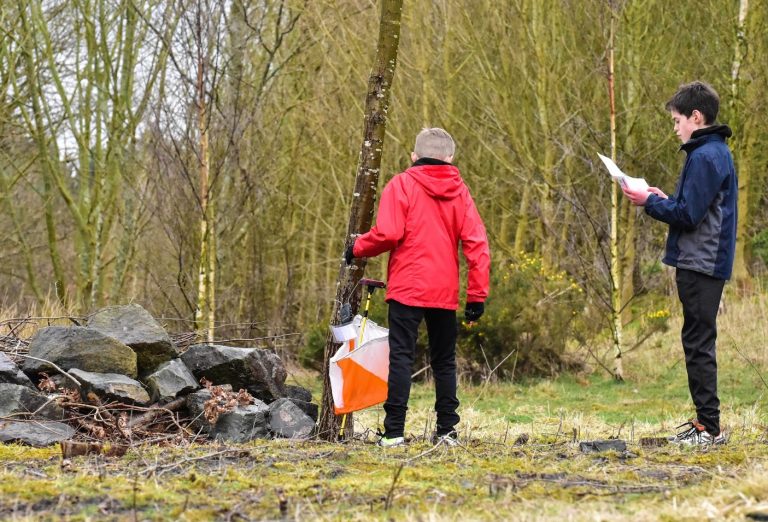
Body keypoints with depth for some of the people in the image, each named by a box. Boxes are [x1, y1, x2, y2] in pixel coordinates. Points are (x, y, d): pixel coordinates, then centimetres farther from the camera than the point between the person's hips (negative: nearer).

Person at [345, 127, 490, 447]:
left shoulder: (402, 185, -3)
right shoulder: (459, 191, 8)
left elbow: (388, 233, -15)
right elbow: (477, 244, 1)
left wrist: (357, 249, 4)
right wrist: (477, 294, 3)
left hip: (407, 289, -4)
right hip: (445, 292, 4)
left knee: (401, 357, -4)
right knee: (444, 361, 13)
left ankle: (394, 431, -10)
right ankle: (446, 430, 13)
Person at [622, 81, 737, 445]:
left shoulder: (705, 157, -16)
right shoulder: (716, 152, 16)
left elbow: (688, 215, -19)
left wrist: (650, 202, -8)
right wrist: (663, 199, 12)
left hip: (700, 265, -10)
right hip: (702, 262, 10)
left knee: (699, 343, -7)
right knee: (698, 343, 13)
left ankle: (709, 427, -5)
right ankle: (705, 421, 17)